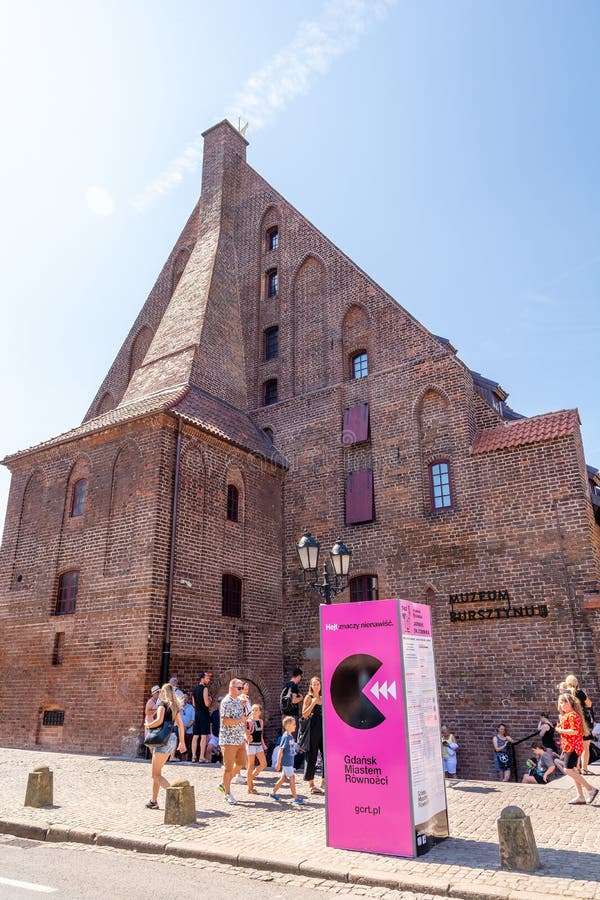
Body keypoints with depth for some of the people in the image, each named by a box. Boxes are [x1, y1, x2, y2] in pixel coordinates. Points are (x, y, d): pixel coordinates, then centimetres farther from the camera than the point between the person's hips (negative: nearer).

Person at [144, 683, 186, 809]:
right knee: (156, 772, 19)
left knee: (156, 774, -4)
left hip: (163, 739, -8)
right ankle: (153, 801, 24)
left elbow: (159, 720, -25)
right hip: (172, 739, 8)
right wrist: (182, 742, 17)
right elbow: (180, 725, 14)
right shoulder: (174, 706, 13)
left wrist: (148, 725, -7)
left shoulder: (162, 704, -10)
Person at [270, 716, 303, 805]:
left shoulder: (291, 736, 9)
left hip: (290, 762, 9)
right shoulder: (285, 737, -18)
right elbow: (281, 751, -18)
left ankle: (273, 793, 25)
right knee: (292, 778, -3)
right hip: (286, 762, -9)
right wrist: (278, 763, -17)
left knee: (283, 778, 15)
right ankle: (295, 797, 4)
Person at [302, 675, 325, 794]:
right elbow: (304, 715, -9)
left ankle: (323, 782, 15)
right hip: (313, 729, -6)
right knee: (312, 756, 0)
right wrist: (313, 703, -18)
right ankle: (311, 785, 8)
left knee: (326, 755, 4)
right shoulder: (308, 697, -3)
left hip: (323, 729, 6)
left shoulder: (322, 698, 14)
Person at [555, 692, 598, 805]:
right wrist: (560, 726, 9)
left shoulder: (573, 715, -16)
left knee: (568, 770, -13)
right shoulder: (565, 715, 15)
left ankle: (590, 789, -5)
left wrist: (560, 730, -18)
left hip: (573, 747, -10)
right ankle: (580, 797, 18)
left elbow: (575, 731, -25)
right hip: (568, 747, 10)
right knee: (573, 771, 12)